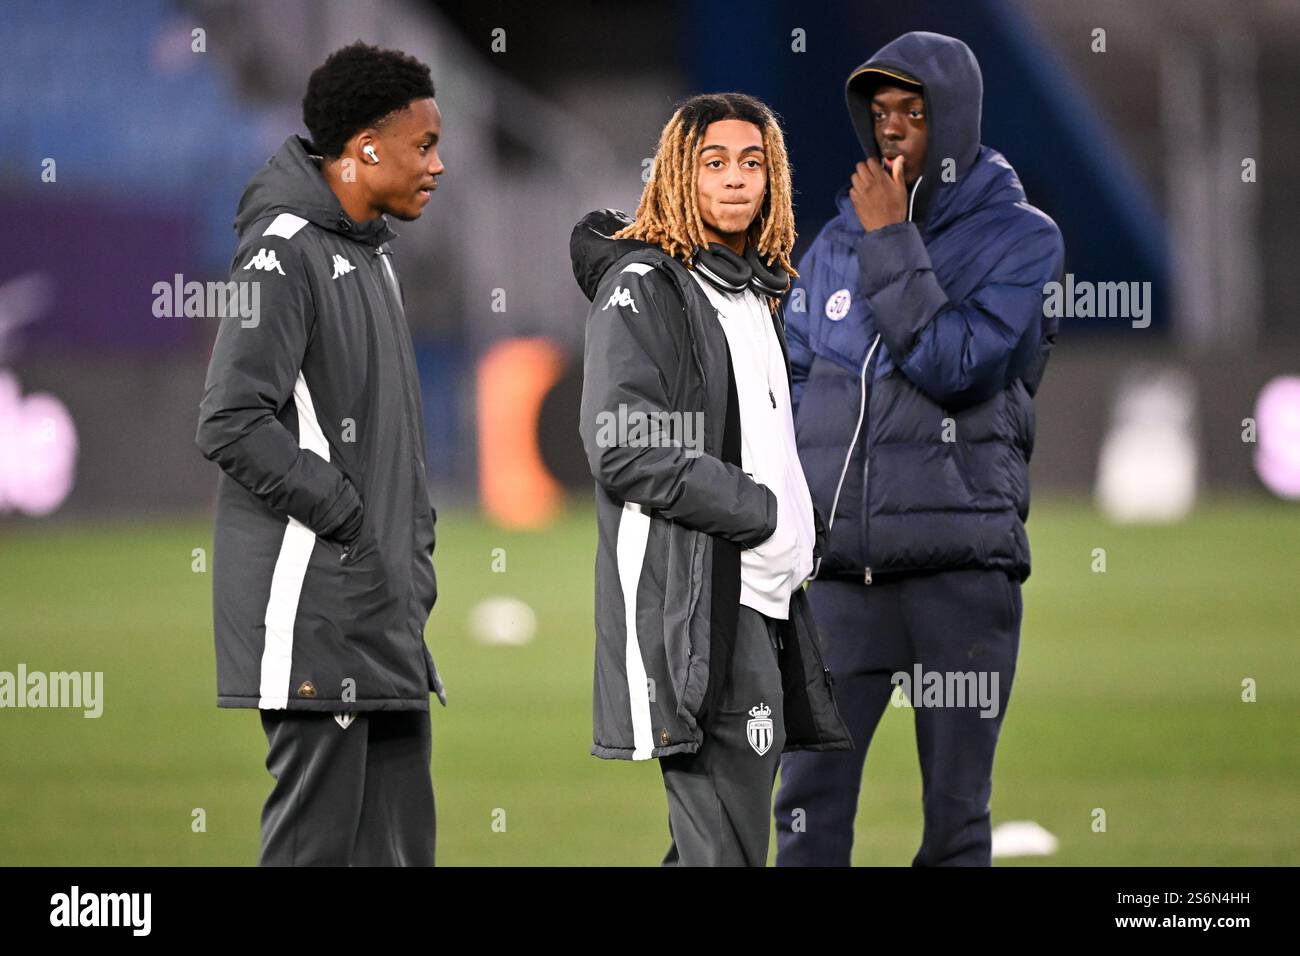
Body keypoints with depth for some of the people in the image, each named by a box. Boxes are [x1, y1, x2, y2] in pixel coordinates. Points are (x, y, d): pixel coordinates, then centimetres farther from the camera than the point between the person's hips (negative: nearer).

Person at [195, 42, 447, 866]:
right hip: (314, 608, -9)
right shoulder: (285, 253, -12)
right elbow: (233, 424, -19)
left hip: (388, 613, 9)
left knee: (400, 841, 8)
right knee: (316, 839, -8)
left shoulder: (375, 254, 18)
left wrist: (415, 554, 12)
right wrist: (348, 519, -15)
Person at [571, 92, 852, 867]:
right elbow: (625, 452, -16)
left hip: (761, 600, 9)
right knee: (726, 851, -15)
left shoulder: (757, 293, 21)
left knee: (725, 841, 10)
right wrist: (764, 513, -13)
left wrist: (802, 537, 12)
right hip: (687, 606, -9)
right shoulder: (643, 287, -6)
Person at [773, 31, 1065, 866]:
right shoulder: (838, 241, 13)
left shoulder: (1021, 239, 0)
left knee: (956, 809, 0)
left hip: (963, 555, -3)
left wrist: (892, 248, -12)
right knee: (810, 798, -3)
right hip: (845, 562, 3)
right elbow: (793, 377, 21)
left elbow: (955, 367, -13)